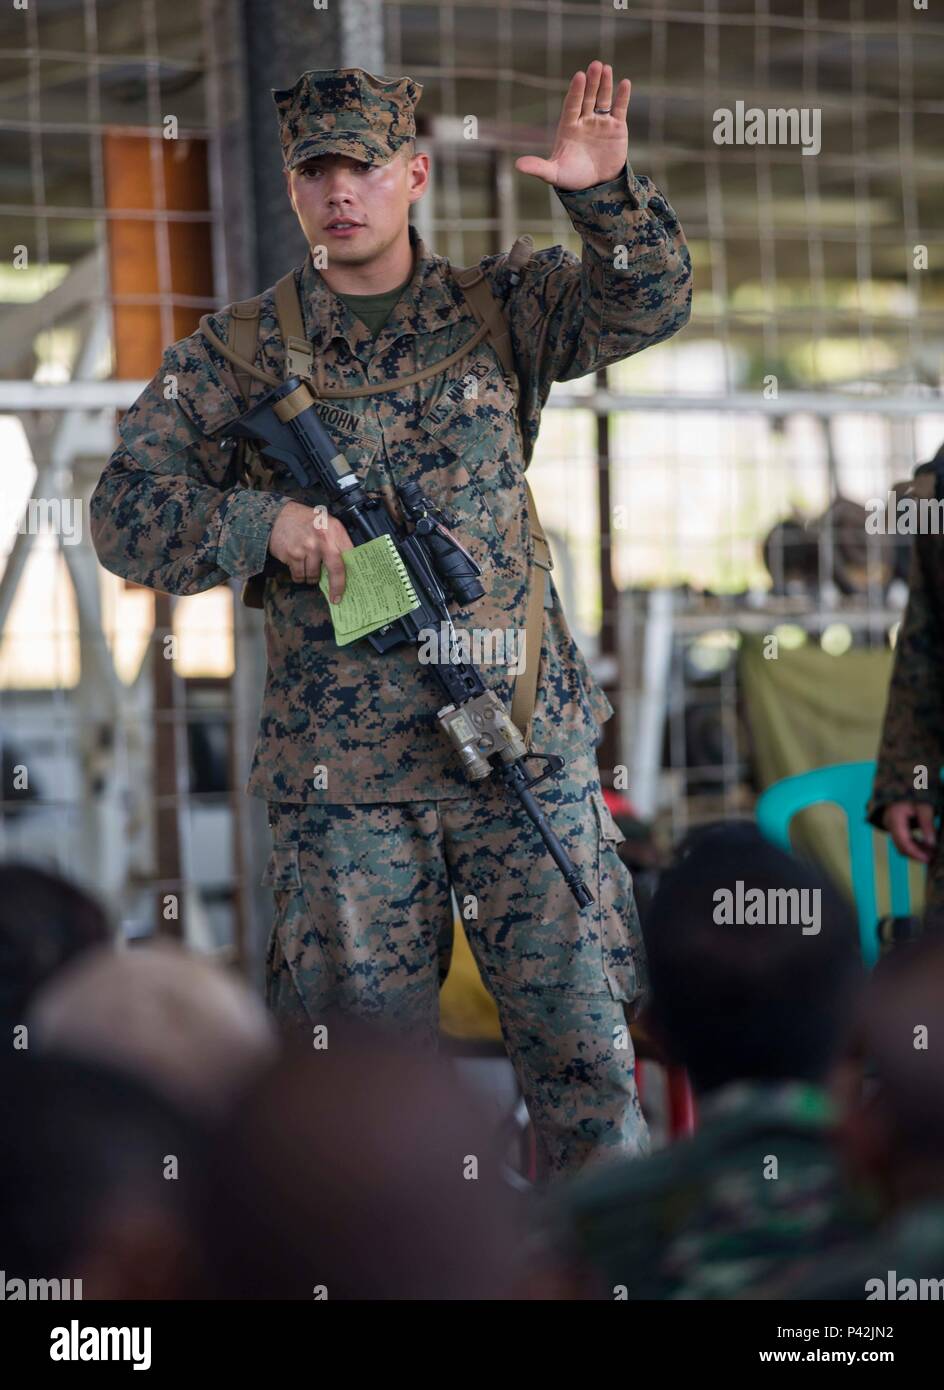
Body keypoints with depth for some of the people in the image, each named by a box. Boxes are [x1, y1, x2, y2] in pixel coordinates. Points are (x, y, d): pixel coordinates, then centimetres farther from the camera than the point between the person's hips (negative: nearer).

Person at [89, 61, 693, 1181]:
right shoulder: (237, 356, 4)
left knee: (581, 1029, 3)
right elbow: (126, 510, 0)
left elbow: (648, 304, -2)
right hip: (340, 772, 0)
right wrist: (261, 522, -18)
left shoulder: (499, 311, 8)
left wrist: (605, 194, -21)